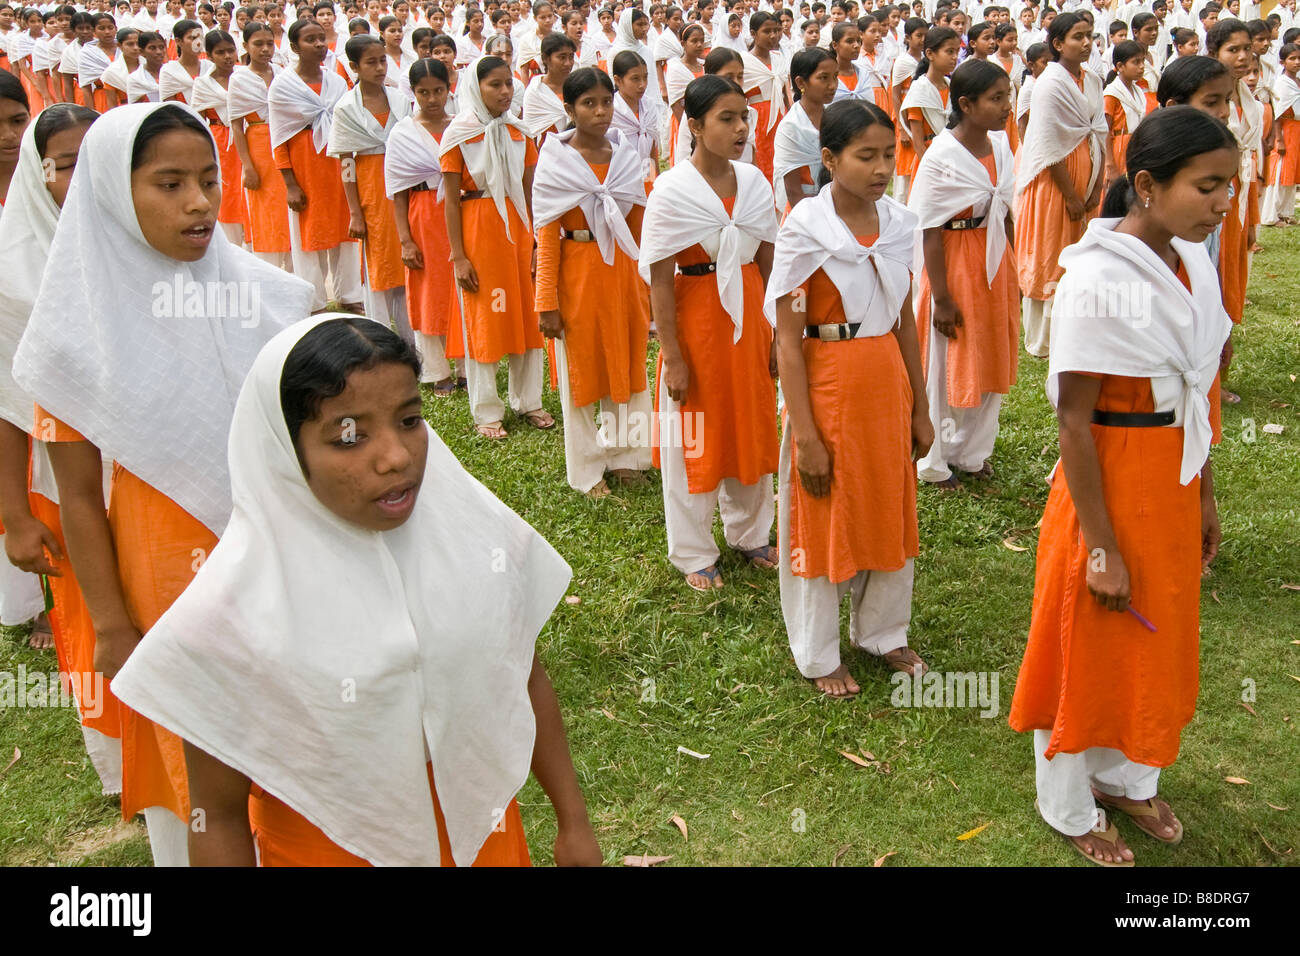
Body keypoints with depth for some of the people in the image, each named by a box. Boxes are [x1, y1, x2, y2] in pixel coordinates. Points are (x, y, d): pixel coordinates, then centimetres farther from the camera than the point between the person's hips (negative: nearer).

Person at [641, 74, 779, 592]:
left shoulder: (755, 182, 1)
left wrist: (778, 331, 7)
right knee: (694, 437, 7)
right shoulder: (671, 190, -14)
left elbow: (767, 263, 7)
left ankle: (749, 533, 37)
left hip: (749, 317, 5)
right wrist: (672, 357, -15)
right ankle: (694, 555, 25)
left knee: (753, 428, 15)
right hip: (696, 320, -5)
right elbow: (660, 281, -14)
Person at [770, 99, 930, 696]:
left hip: (888, 385, 5)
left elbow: (905, 322, 10)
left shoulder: (897, 224, 2)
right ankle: (818, 656, 28)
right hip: (827, 389, -5)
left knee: (890, 513, 17)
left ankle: (881, 631, 40)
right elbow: (787, 342, -14)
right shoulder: (805, 231, -15)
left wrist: (919, 408, 11)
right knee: (823, 523, 9)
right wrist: (805, 435, -16)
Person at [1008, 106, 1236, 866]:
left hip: (1173, 485, 8)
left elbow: (1194, 395, 10)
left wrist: (1203, 494, 14)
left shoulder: (1191, 260, 1)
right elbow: (1074, 423, -21)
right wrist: (1101, 547, -18)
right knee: (1089, 654, 11)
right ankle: (1070, 808, 34)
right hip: (1110, 488, -7)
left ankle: (1126, 778, 47)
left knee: (1157, 645, 23)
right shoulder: (1098, 278, -23)